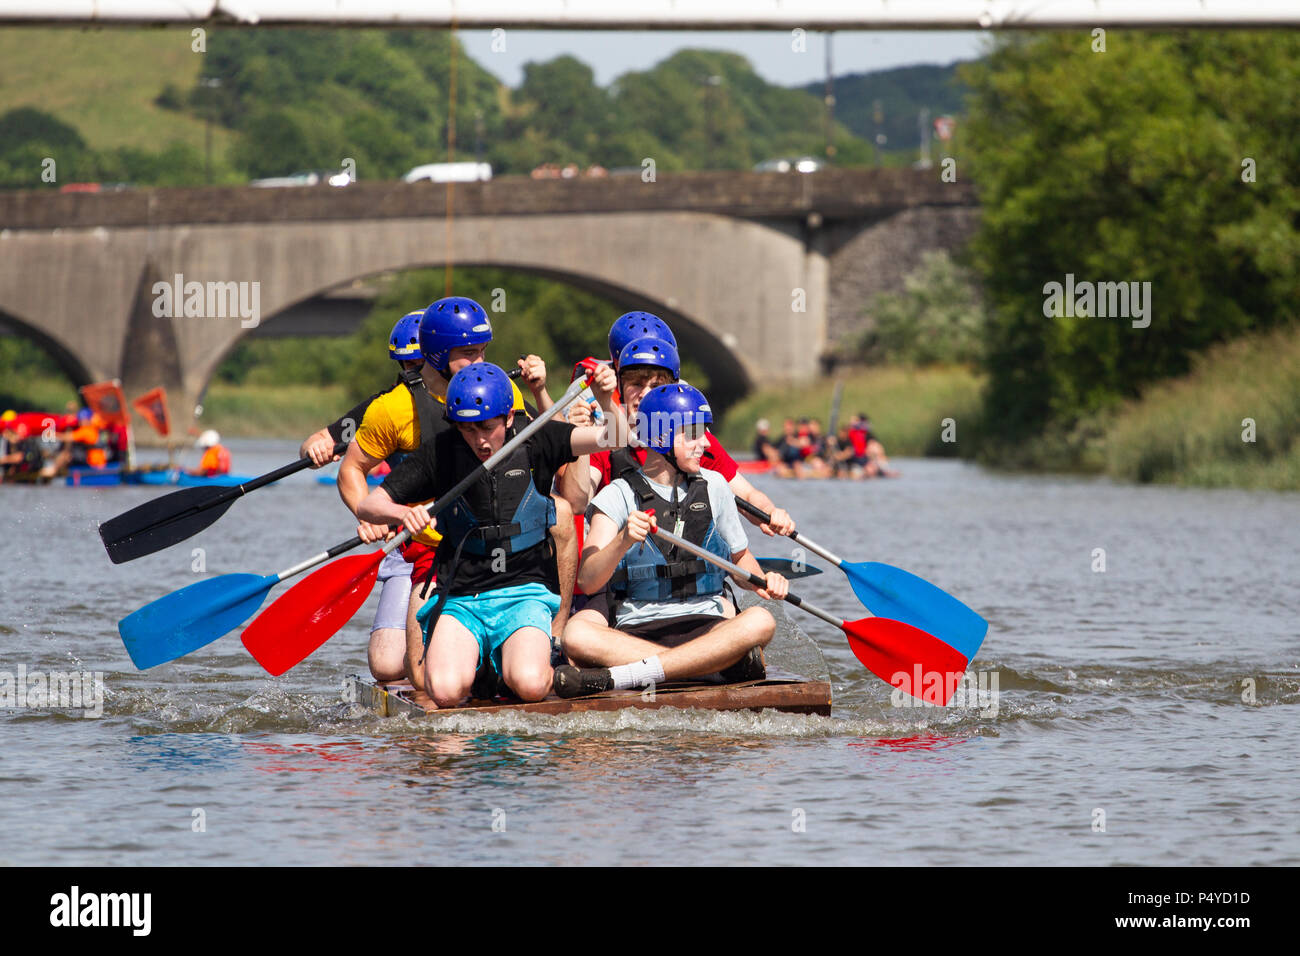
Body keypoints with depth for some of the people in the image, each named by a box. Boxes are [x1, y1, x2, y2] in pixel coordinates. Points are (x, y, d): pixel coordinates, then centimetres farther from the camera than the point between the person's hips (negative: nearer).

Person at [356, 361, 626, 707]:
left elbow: (614, 438, -10)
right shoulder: (441, 452, -1)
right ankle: (476, 664, 11)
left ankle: (505, 666, 9)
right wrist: (402, 513, -25)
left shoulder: (534, 442, -1)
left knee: (530, 687, -29)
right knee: (446, 692, -26)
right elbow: (367, 506, -2)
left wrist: (606, 400, -31)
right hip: (459, 597, 1)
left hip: (523, 594, -1)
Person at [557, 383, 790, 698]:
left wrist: (763, 581, 1)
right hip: (634, 630, -2)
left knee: (760, 622, -32)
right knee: (576, 634, -35)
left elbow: (740, 557, 24)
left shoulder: (713, 486, 14)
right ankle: (724, 663, -37)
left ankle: (614, 677, -38)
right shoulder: (619, 495, 2)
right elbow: (587, 581, -9)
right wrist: (624, 541, -27)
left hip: (705, 626, 2)